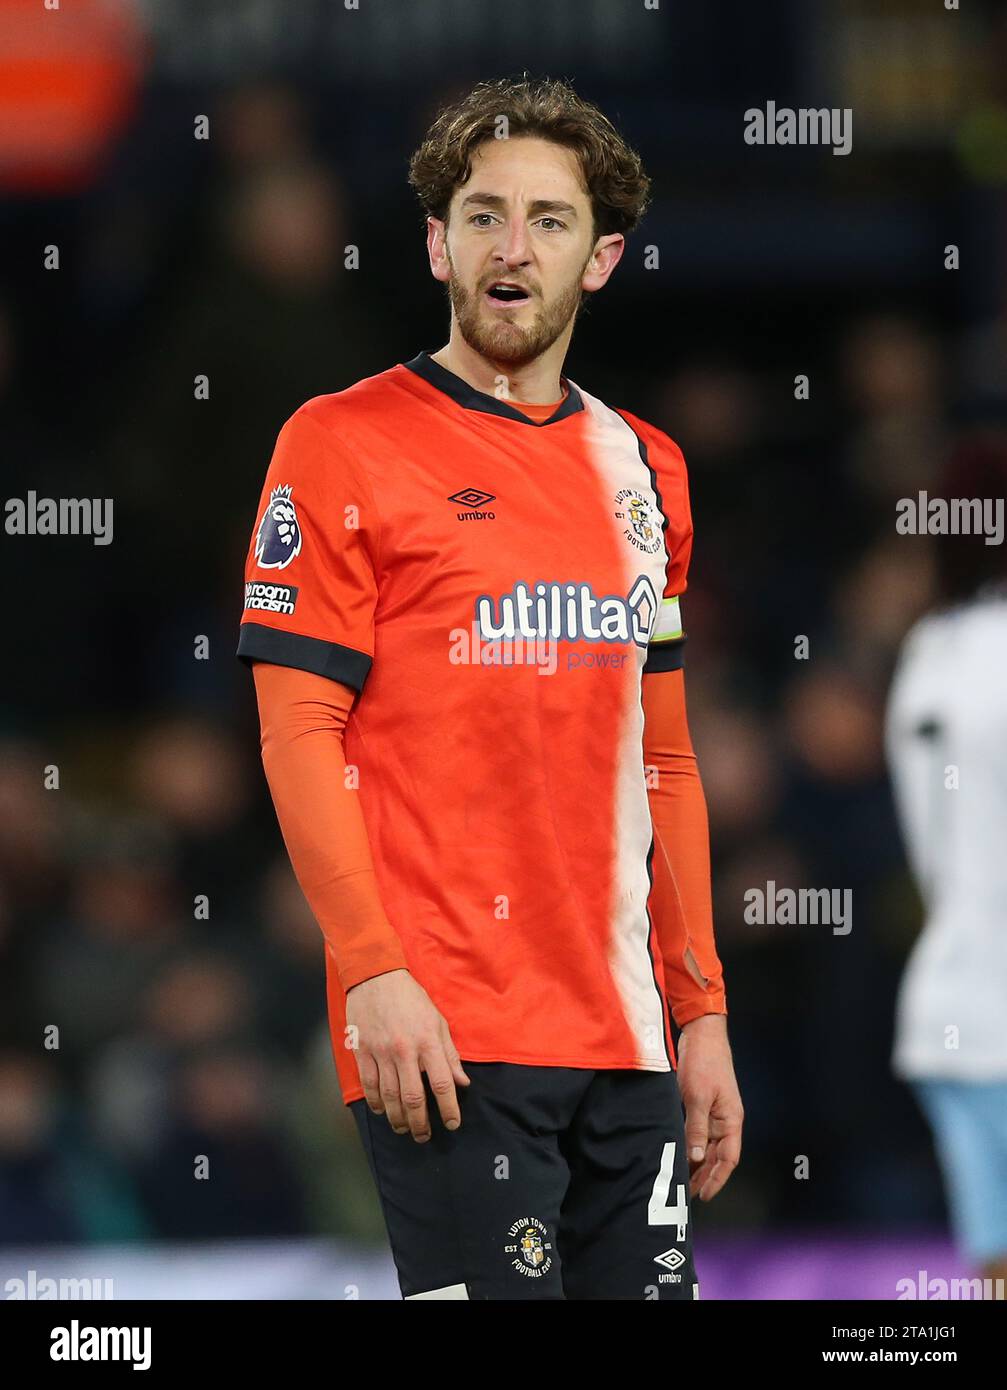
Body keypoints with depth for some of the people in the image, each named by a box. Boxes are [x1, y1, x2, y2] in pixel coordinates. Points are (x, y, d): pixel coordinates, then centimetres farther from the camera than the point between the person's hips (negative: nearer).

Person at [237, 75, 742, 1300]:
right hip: (446, 1038, -6)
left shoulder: (644, 468, 15)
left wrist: (702, 1014, 14)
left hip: (624, 1042, 6)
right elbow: (299, 735, -6)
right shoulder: (345, 445, -2)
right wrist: (371, 968, -16)